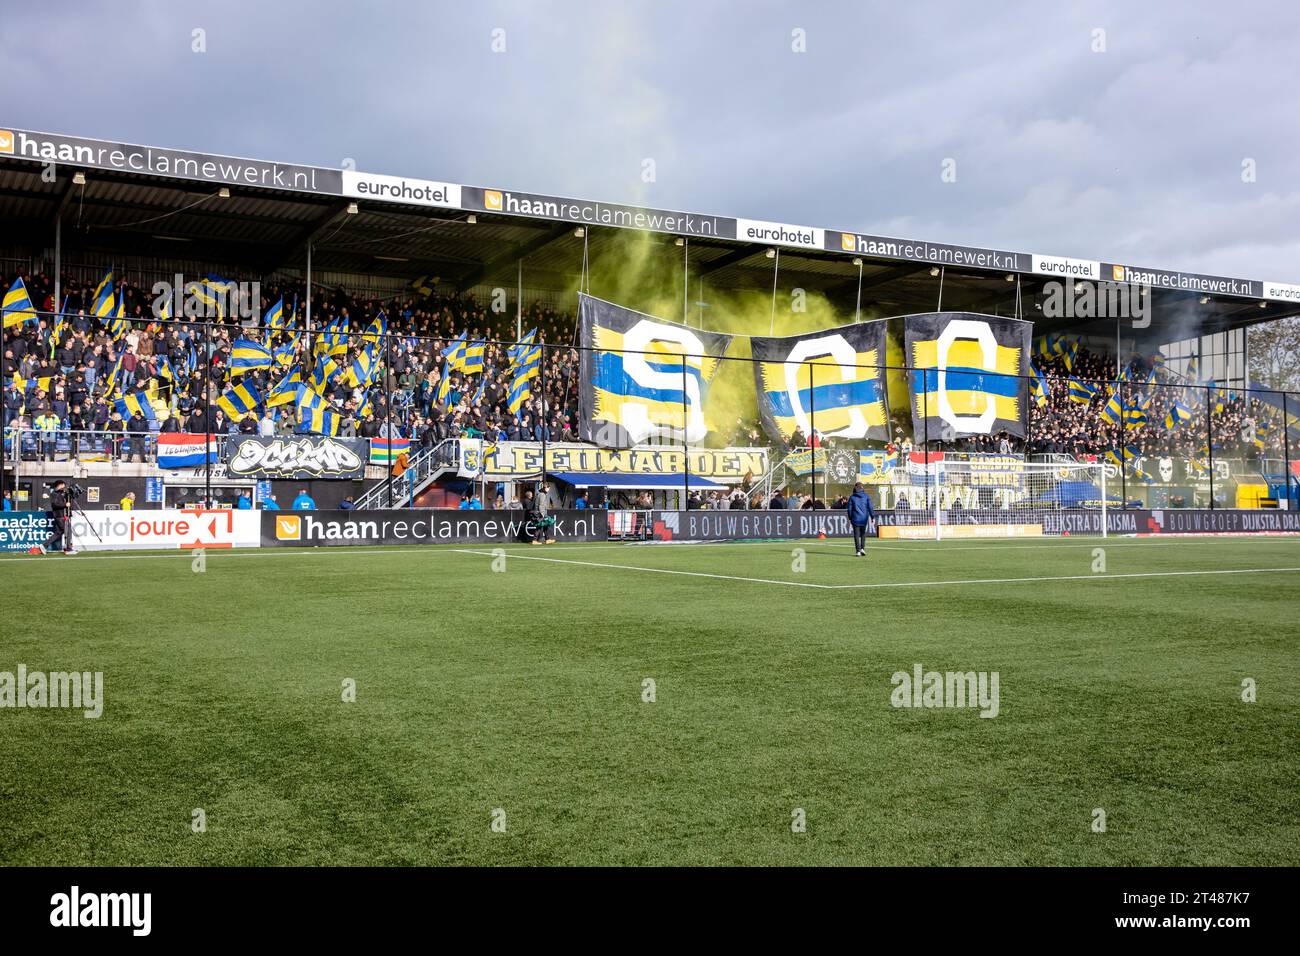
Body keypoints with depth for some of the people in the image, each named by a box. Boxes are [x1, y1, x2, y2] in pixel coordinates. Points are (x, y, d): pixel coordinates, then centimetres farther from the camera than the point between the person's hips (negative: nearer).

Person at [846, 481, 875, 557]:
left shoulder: (852, 497, -2)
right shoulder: (866, 496, -1)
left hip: (855, 519, -1)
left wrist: (850, 518, 10)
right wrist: (872, 517, 0)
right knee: (863, 533, 19)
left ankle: (858, 551, -3)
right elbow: (870, 507, -4)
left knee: (856, 535, 3)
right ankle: (862, 548, 6)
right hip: (864, 518, 1)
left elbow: (849, 509, 0)